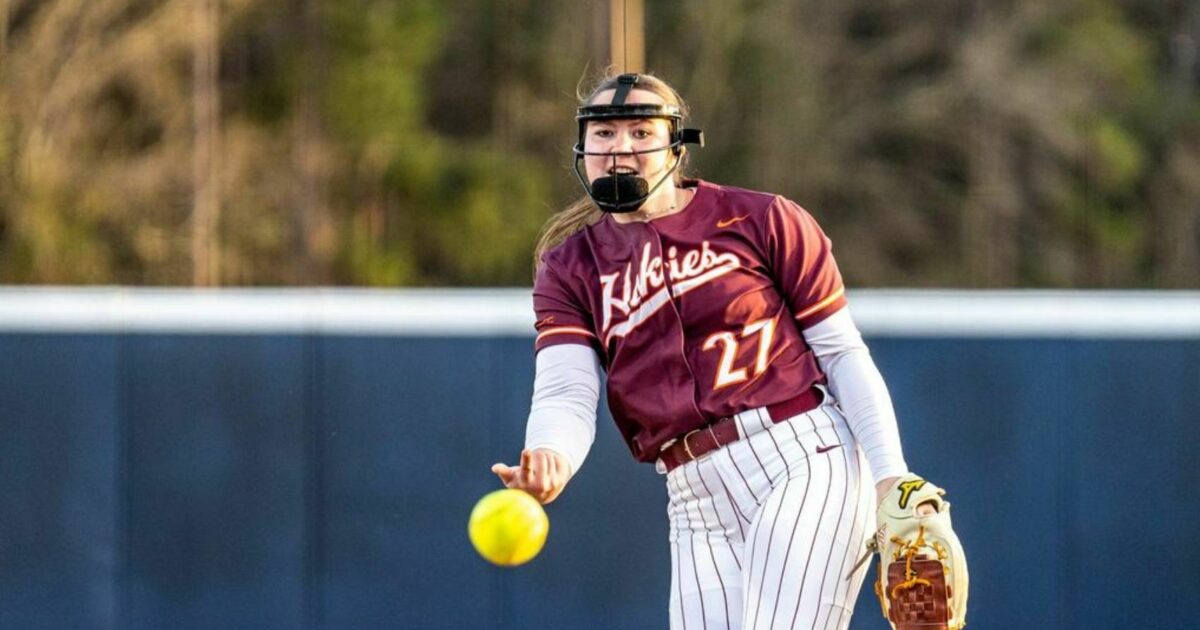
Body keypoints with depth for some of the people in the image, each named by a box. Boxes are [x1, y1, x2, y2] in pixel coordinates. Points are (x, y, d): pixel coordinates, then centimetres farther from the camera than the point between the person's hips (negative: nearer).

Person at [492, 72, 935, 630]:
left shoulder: (762, 221, 3)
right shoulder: (570, 268, 11)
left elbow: (843, 355, 4)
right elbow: (564, 394, -4)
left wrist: (893, 482, -6)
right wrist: (547, 460, -28)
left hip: (803, 461, -4)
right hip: (698, 507, 4)